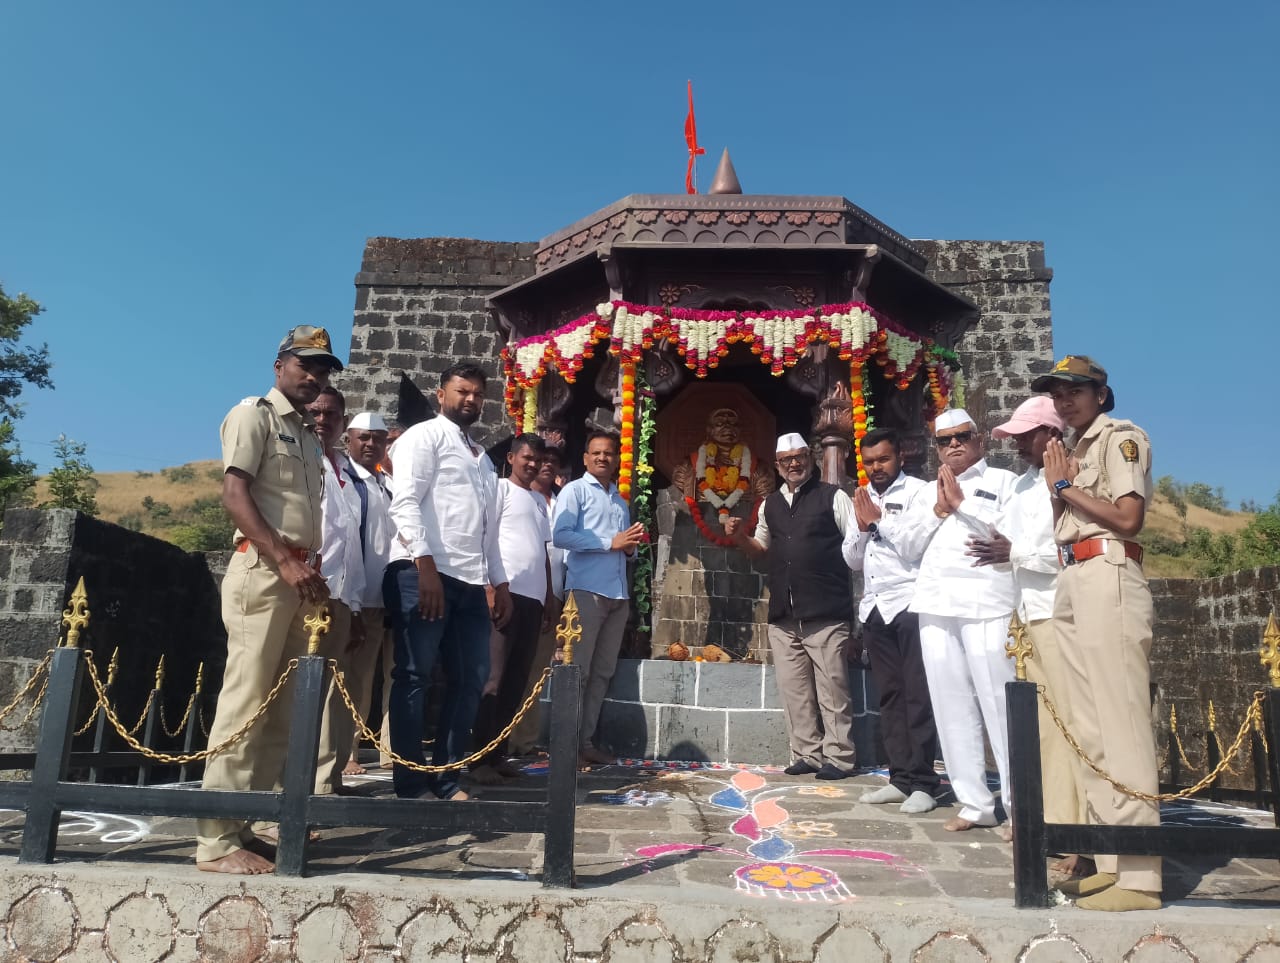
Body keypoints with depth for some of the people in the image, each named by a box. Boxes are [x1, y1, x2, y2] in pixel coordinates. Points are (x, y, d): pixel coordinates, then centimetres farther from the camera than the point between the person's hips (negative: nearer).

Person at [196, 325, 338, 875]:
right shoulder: (254, 415, -1)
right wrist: (283, 561, -20)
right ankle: (216, 840, -5)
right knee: (245, 702, -10)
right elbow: (234, 495, -13)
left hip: (300, 575, 8)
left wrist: (313, 574, 11)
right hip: (263, 571, -8)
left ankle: (239, 826, 14)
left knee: (283, 709, 7)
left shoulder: (309, 435, 22)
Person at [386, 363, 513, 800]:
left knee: (470, 679, 8)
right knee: (415, 677, -2)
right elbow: (404, 503, -11)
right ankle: (410, 784, 5)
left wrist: (500, 582, 21)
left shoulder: (482, 457, 26)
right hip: (423, 573, -8)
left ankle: (446, 778, 19)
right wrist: (426, 565, -20)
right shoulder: (424, 436, 2)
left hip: (470, 581, 8)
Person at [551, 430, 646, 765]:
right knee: (577, 670, -5)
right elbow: (559, 535, -12)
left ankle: (586, 740, 14)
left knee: (603, 671, 7)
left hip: (619, 593, 7)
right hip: (587, 590, -7)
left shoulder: (621, 501, 22)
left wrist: (630, 547, 2)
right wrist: (610, 542, -12)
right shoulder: (574, 490, 2)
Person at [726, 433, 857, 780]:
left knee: (831, 688, 0)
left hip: (825, 612, -5)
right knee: (793, 688, 9)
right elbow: (759, 549, 26)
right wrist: (739, 536, 7)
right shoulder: (770, 505, 15)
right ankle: (807, 754, 19)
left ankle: (838, 757, 10)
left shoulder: (833, 497, -1)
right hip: (782, 614, 6)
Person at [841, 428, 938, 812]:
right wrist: (862, 527, -1)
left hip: (909, 605, -6)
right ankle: (900, 778, 13)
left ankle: (922, 783, 0)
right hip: (874, 608, 6)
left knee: (917, 695, -4)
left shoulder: (917, 492, -2)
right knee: (890, 695, 8)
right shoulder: (862, 499, 17)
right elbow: (852, 560, 16)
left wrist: (880, 519, -9)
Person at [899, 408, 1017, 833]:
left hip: (986, 605, -5)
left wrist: (961, 502, -6)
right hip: (936, 607, 5)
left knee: (998, 704, -9)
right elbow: (909, 545, 13)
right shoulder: (929, 491, 22)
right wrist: (938, 509, 1)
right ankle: (974, 803, 13)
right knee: (951, 707, 5)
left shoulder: (1003, 481, 7)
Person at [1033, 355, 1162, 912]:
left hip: (1106, 578, -9)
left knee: (1121, 722, -11)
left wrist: (1065, 486, -5)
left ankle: (1140, 875, -8)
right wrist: (1056, 485, 4)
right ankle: (1110, 860, 16)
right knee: (1089, 728, 9)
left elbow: (1128, 517, -14)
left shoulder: (1120, 437, 0)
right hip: (1070, 583, 9)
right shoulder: (1073, 451, 23)